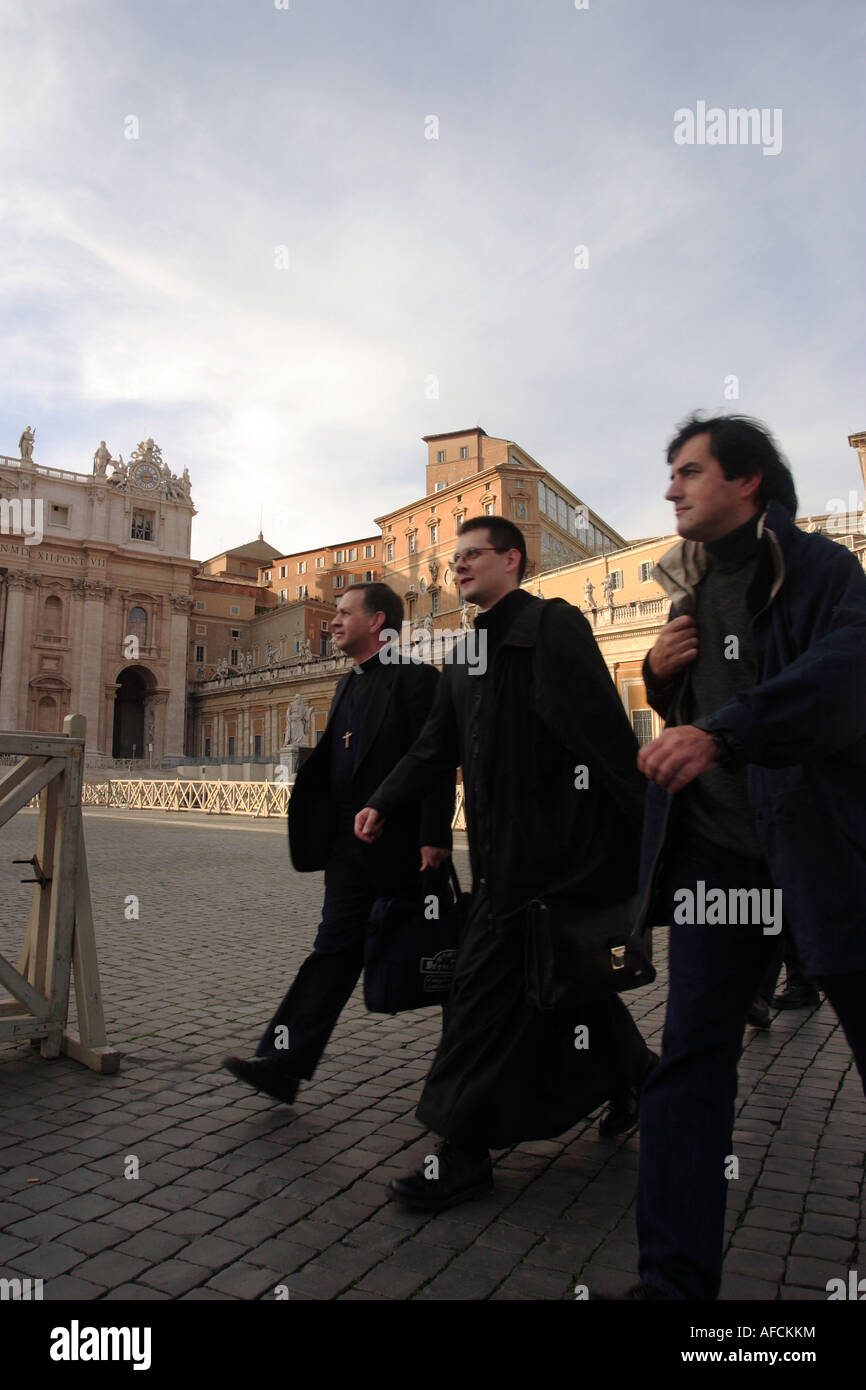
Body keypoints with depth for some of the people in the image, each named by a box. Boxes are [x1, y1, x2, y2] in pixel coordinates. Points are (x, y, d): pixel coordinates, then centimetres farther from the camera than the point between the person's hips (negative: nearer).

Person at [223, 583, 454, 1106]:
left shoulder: (415, 679, -10)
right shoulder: (348, 685, 17)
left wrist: (434, 838, -23)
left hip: (399, 847, -7)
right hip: (350, 846, 7)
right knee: (336, 950, 7)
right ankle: (284, 1059, 7)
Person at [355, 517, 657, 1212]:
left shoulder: (554, 625, -10)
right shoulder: (467, 653, 16)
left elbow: (607, 733, -16)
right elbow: (436, 744, 18)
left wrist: (645, 836, -19)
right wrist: (384, 803, 9)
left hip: (544, 846, -8)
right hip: (504, 847, 8)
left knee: (486, 985, -5)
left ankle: (465, 1151, 8)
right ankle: (632, 1079, 40)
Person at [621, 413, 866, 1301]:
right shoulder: (694, 592, 15)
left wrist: (720, 733, -37)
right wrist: (661, 674, 1)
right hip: (713, 846, 5)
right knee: (690, 1055, 0)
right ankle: (675, 1277, 9)